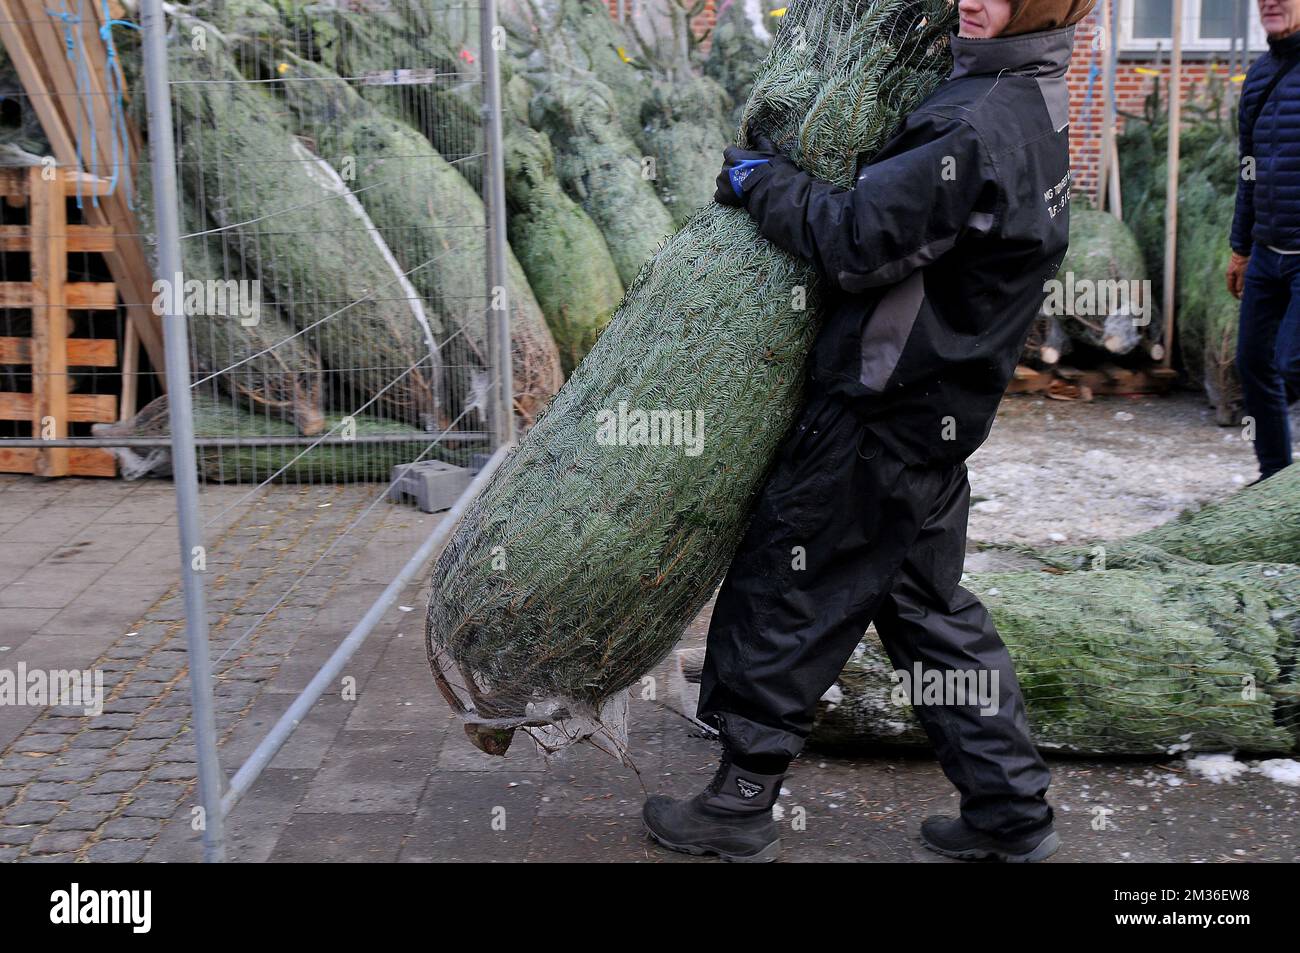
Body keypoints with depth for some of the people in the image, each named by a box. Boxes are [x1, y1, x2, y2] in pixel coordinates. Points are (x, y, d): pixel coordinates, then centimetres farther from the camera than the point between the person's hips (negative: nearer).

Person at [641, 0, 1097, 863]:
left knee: (783, 593, 4)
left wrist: (760, 180, -7)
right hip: (937, 413, 10)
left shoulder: (979, 128, -22)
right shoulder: (1032, 104, 10)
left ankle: (742, 805, 19)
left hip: (879, 418, -10)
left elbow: (856, 242, -22)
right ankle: (1012, 809, 26)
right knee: (929, 604, 18)